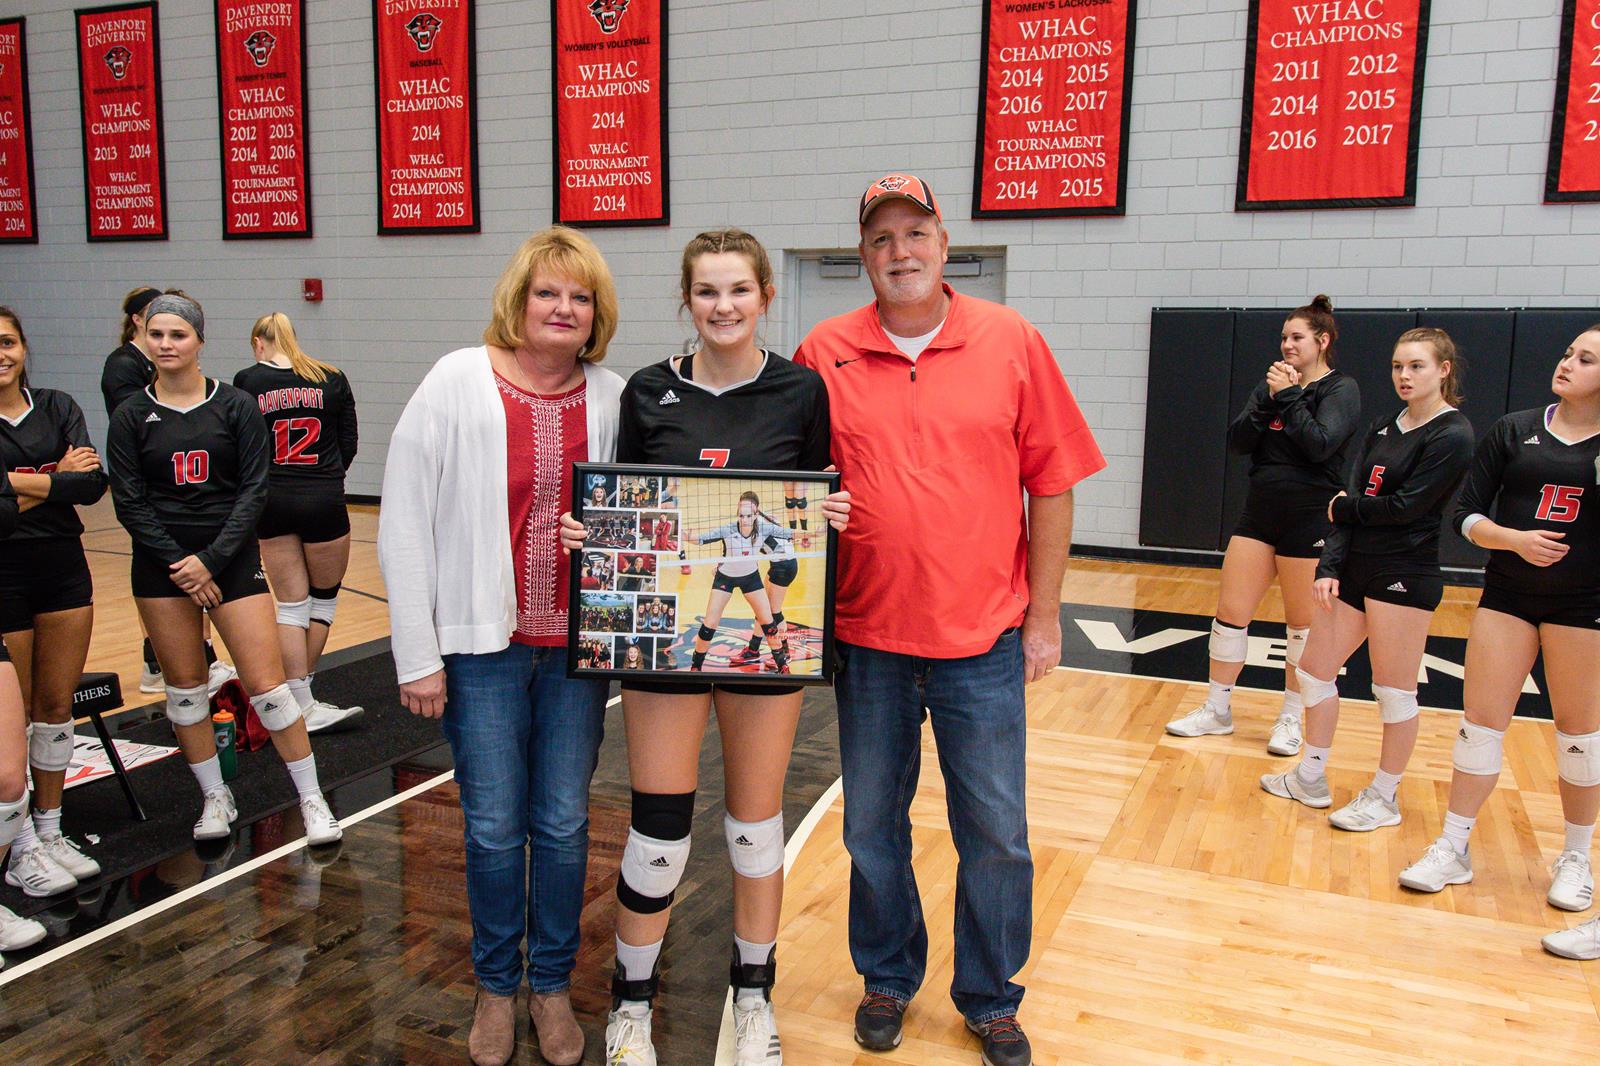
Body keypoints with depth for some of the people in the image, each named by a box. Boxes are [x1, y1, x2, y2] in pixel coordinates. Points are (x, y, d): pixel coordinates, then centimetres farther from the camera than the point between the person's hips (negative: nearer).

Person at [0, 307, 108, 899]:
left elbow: (93, 484, -6)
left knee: (57, 706, 11)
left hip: (64, 566, 4)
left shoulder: (58, 407, 7)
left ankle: (49, 832, 24)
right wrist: (58, 477, -14)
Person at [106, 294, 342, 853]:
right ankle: (215, 798, 24)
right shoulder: (131, 416, 3)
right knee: (184, 687, 8)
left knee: (266, 683, -6)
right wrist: (178, 564, -11)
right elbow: (129, 502, -1)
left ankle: (311, 797, 5)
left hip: (232, 556, -2)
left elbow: (253, 491, -4)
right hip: (162, 565, 2)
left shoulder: (236, 406, 0)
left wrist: (211, 560, -13)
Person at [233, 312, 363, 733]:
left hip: (272, 504, 1)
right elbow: (349, 442, 3)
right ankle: (300, 694, 19)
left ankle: (301, 702, 8)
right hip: (324, 501, -1)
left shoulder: (247, 382, -1)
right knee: (325, 596, 16)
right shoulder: (332, 378, -1)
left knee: (291, 603, 8)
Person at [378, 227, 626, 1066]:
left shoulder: (614, 398, 0)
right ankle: (496, 985, 31)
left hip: (578, 647, 2)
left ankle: (553, 982, 31)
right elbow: (402, 524, -5)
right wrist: (417, 656, -6)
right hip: (483, 646, -2)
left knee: (564, 824, 11)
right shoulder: (457, 384, -6)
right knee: (494, 827, 9)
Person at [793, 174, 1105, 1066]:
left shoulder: (1012, 342, -2)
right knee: (873, 827, 15)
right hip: (867, 635, 1)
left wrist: (1045, 616, -1)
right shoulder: (824, 354, -1)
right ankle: (888, 980, 38)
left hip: (985, 637, -1)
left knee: (996, 834, 9)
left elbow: (1052, 485, 0)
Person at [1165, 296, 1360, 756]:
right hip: (1260, 512, 5)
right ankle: (1217, 710, 17)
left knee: (1303, 623, 6)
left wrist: (1289, 397, -16)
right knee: (1230, 613, 4)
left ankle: (1292, 718, 21)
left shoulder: (1341, 390, -5)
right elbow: (1237, 442, 2)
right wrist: (1268, 402, -11)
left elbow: (1320, 445, -21)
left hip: (1310, 519, -5)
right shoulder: (1273, 383, 11)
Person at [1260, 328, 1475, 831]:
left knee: (1394, 691, 3)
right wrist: (1330, 567, -5)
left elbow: (1404, 507, -17)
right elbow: (1350, 499, 5)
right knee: (1314, 670, 12)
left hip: (1404, 577, -8)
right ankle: (1310, 780, 27)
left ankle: (1384, 797, 19)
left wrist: (1344, 507, -2)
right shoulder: (1382, 429, 12)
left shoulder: (1451, 436, -10)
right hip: (1355, 568, 8)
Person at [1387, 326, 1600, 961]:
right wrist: (1513, 538, -15)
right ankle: (1453, 849, 13)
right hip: (1508, 594, 1)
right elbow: (1467, 514, 1)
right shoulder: (1514, 431, 3)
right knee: (1482, 721, 3)